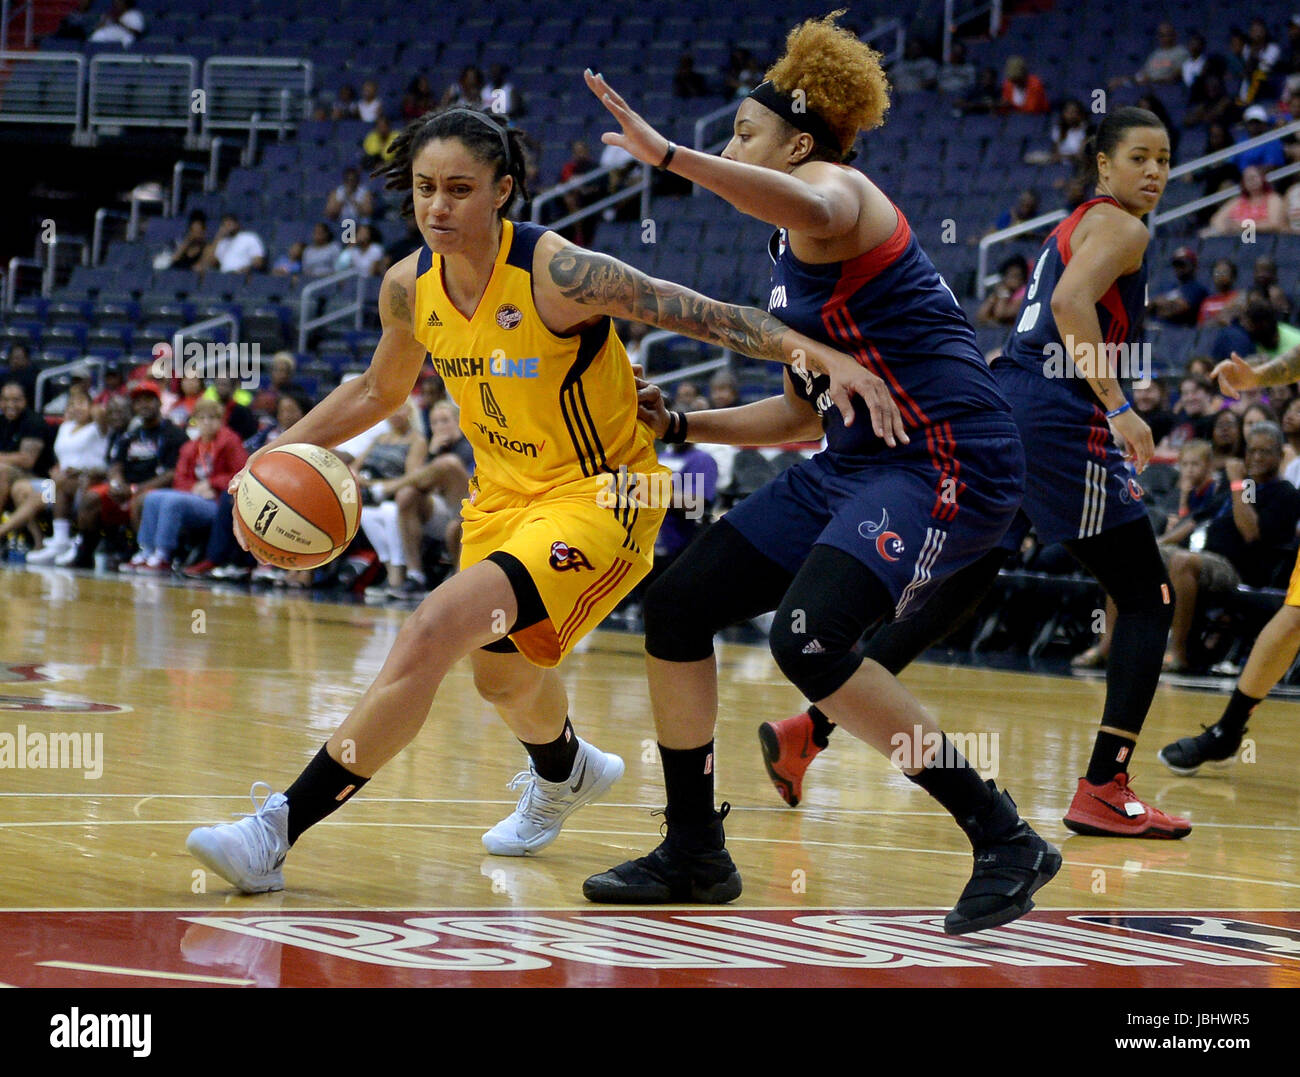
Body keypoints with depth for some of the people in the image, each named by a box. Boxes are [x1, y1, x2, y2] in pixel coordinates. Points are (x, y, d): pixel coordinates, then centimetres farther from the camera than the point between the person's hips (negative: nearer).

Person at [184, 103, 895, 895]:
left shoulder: (556, 273, -25)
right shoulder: (410, 288, -5)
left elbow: (706, 316, -22)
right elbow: (379, 392, 15)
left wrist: (825, 358, -31)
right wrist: (280, 454, 6)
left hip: (598, 497, -8)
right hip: (505, 495, 8)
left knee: (433, 633, -27)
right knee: (503, 676, 29)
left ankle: (278, 831, -26)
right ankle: (565, 774, 65)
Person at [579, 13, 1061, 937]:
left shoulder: (833, 187, -8)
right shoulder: (794, 250, 21)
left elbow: (812, 210, -37)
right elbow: (807, 412, 25)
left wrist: (666, 153, -40)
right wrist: (682, 425, 15)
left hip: (947, 461, -10)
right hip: (856, 462, 10)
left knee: (810, 642, -27)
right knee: (677, 607, 8)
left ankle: (1005, 841, -16)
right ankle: (695, 855, 20)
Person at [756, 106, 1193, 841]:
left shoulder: (1072, 228, 24)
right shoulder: (1122, 229, -4)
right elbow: (1072, 302, -22)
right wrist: (1118, 408, -25)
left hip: (998, 411, 9)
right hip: (1056, 418, -9)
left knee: (951, 592, 13)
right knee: (1149, 600, -2)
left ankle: (808, 731, 8)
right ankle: (1104, 790, -9)